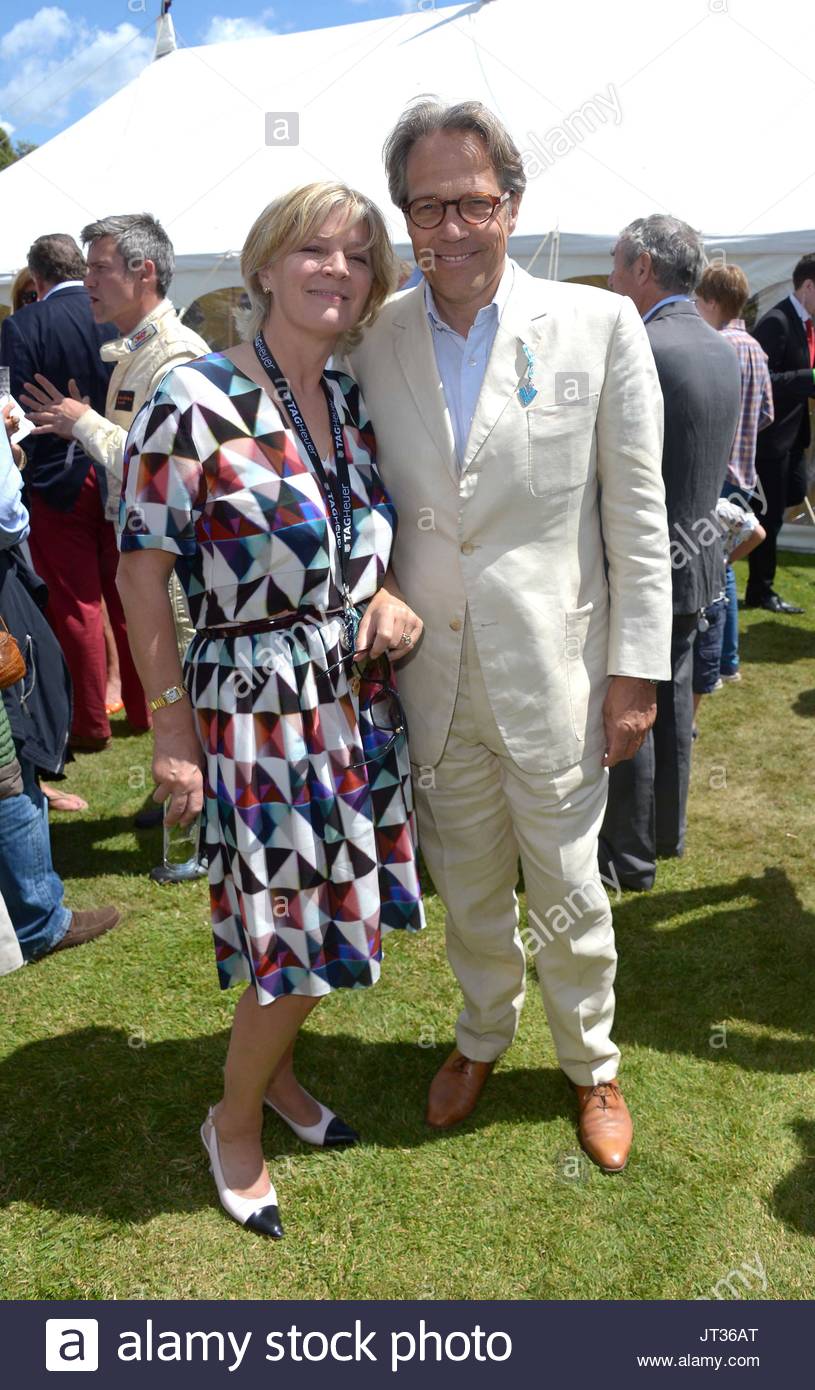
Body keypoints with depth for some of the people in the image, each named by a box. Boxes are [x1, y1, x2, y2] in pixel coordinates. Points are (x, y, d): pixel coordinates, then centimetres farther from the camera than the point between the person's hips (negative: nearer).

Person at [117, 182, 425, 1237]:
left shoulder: (350, 399, 6)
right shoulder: (193, 402, -14)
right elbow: (142, 574, -11)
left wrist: (385, 595, -4)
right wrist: (172, 726, -11)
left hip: (356, 700, 7)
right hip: (256, 706, -7)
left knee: (331, 923, 17)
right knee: (295, 941, 3)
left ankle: (275, 1069, 44)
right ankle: (234, 1122, 32)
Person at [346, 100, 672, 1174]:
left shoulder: (602, 327, -6)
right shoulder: (372, 343, 1)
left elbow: (639, 515, -4)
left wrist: (636, 670, -6)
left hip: (553, 676, -2)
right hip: (431, 679, 3)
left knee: (567, 893, 13)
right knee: (466, 889, 20)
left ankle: (593, 1063, 40)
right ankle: (484, 1035, 47)